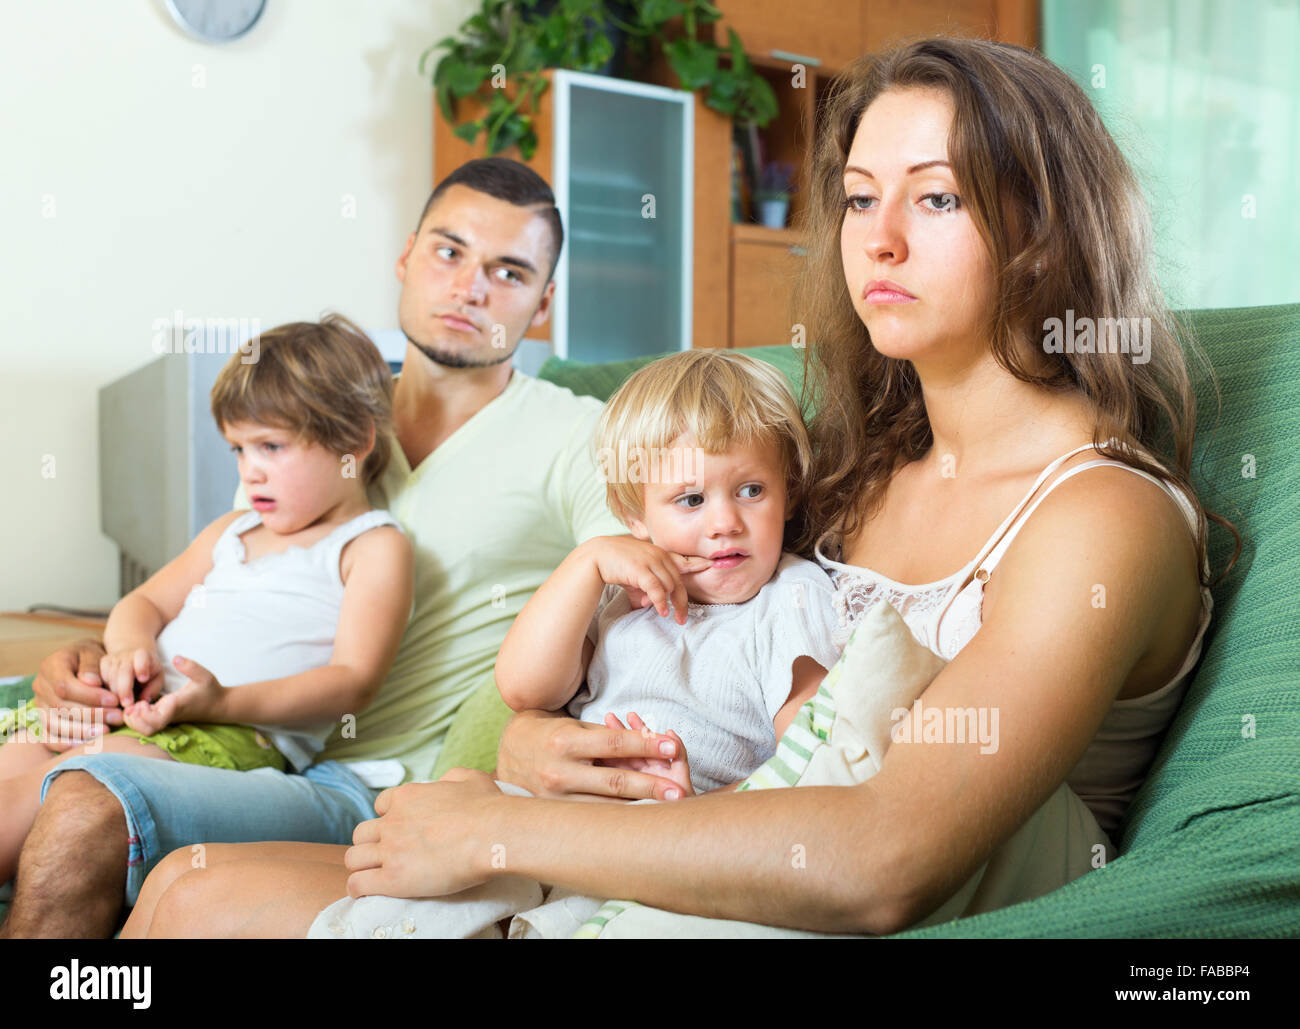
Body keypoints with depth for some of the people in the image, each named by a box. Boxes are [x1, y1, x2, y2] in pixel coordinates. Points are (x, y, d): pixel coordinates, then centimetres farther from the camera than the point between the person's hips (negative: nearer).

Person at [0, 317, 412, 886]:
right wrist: (131, 647, -1)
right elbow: (144, 602, 26)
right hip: (140, 705, 8)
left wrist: (224, 701, -21)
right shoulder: (230, 531, 27)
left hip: (242, 733, -8)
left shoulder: (374, 547, 3)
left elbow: (353, 682, -8)